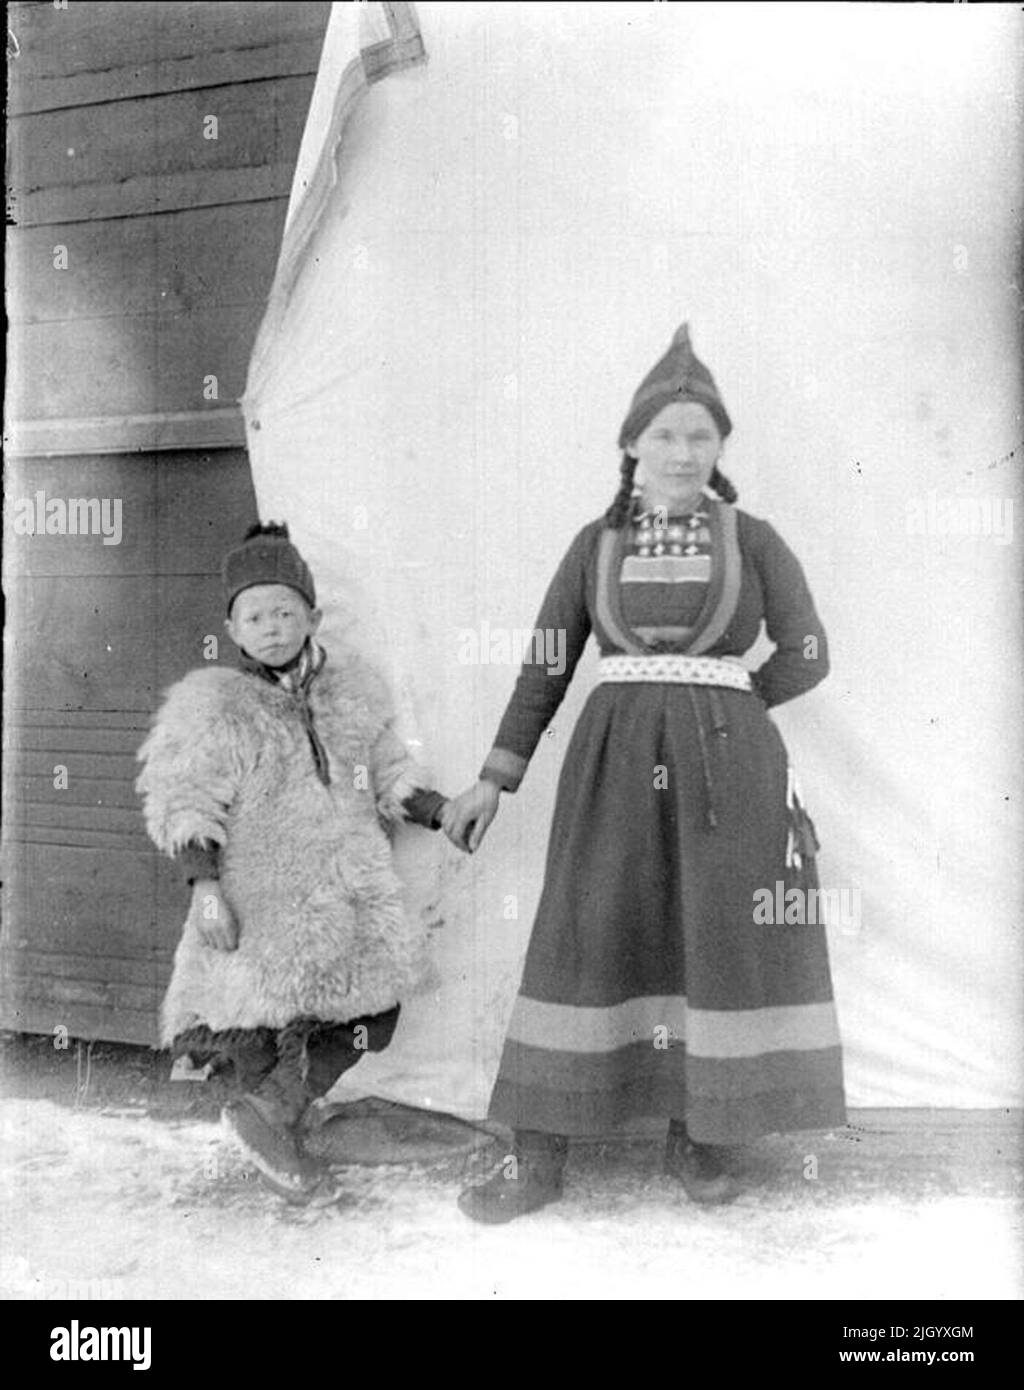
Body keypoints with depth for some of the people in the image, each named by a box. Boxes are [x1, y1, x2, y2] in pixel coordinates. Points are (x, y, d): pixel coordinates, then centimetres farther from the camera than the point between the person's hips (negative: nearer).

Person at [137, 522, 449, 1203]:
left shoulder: (352, 693, 10)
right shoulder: (214, 706, -7)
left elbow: (388, 775, 17)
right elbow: (185, 803, -10)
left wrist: (443, 812, 4)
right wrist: (206, 888, -20)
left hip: (350, 882, 5)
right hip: (262, 892, -5)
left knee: (373, 1011, 2)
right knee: (269, 1006, 0)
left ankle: (273, 1110, 17)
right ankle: (284, 1142, 23)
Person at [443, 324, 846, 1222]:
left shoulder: (754, 540, 4)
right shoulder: (597, 543, 7)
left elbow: (806, 657, 4)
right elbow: (545, 667, 6)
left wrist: (716, 708, 4)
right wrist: (493, 780, 2)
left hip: (729, 765, 0)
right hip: (615, 761, 0)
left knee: (725, 941, 3)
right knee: (583, 940, -2)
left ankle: (697, 1134, 22)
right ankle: (538, 1158, 6)